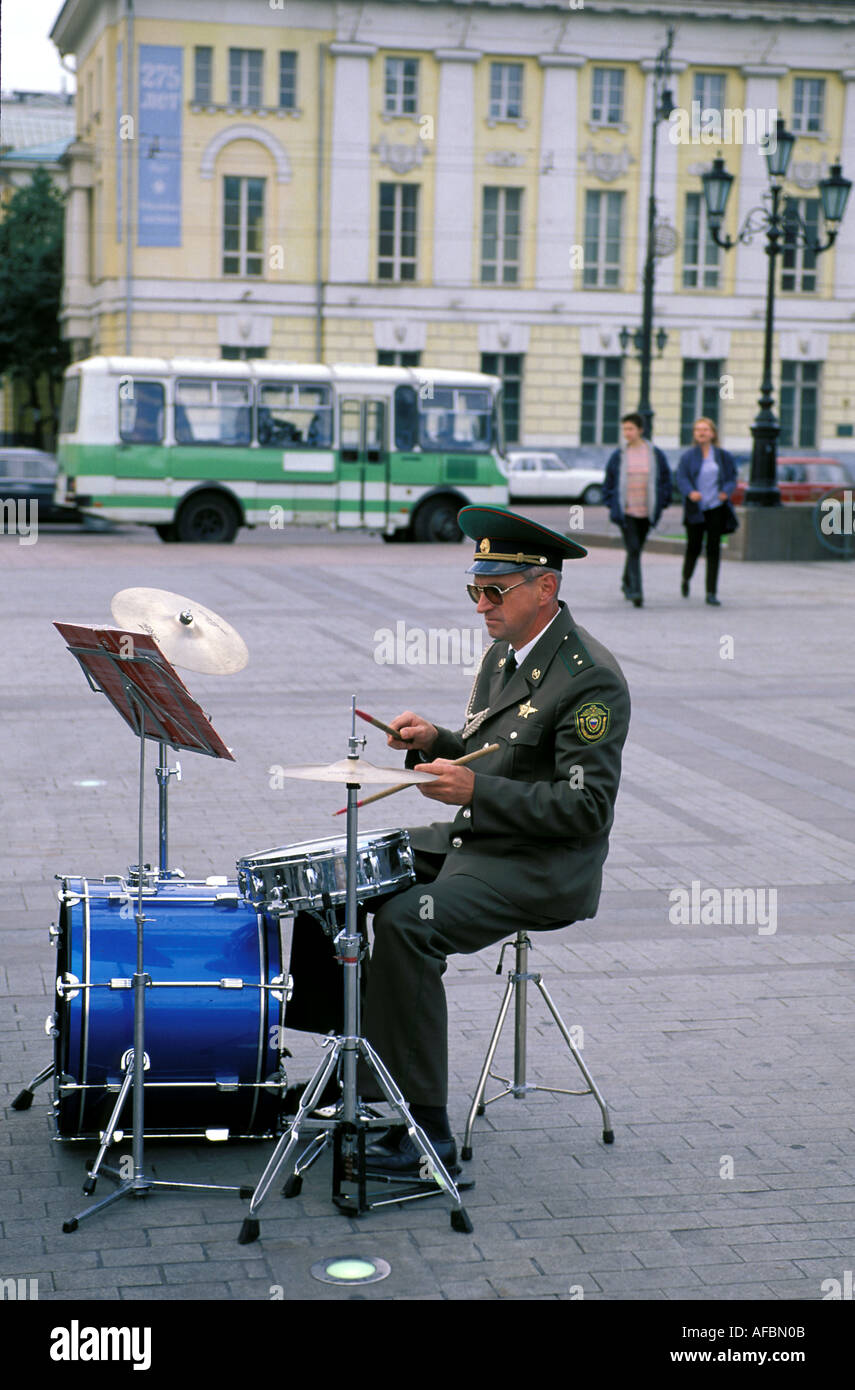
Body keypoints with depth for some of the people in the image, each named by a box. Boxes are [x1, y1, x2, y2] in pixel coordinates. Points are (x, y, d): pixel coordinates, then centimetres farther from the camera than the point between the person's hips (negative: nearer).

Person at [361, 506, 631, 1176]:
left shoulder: (591, 680, -18)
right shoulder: (504, 653, 11)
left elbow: (585, 807, -22)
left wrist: (475, 791, -26)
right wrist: (435, 741, 0)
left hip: (544, 869, -10)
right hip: (477, 841, 10)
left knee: (405, 922, -29)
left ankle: (426, 1127, -21)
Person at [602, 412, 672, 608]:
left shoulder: (655, 454, 1)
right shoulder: (618, 456, 0)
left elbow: (665, 480, 8)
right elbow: (609, 482, 9)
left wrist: (660, 504, 2)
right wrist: (611, 504, 2)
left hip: (646, 511, 2)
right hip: (625, 511, -2)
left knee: (636, 549, 14)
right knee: (633, 549, -15)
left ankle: (627, 581, 37)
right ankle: (635, 591, -19)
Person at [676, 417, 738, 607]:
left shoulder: (722, 456, 6)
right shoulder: (688, 456, 1)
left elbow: (731, 478, 8)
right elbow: (681, 478, -6)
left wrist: (726, 492, -13)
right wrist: (690, 492, -26)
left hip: (717, 508, 1)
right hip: (695, 509, -1)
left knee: (714, 549, -3)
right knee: (694, 546, 5)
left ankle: (711, 592, 0)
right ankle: (686, 579, 36)